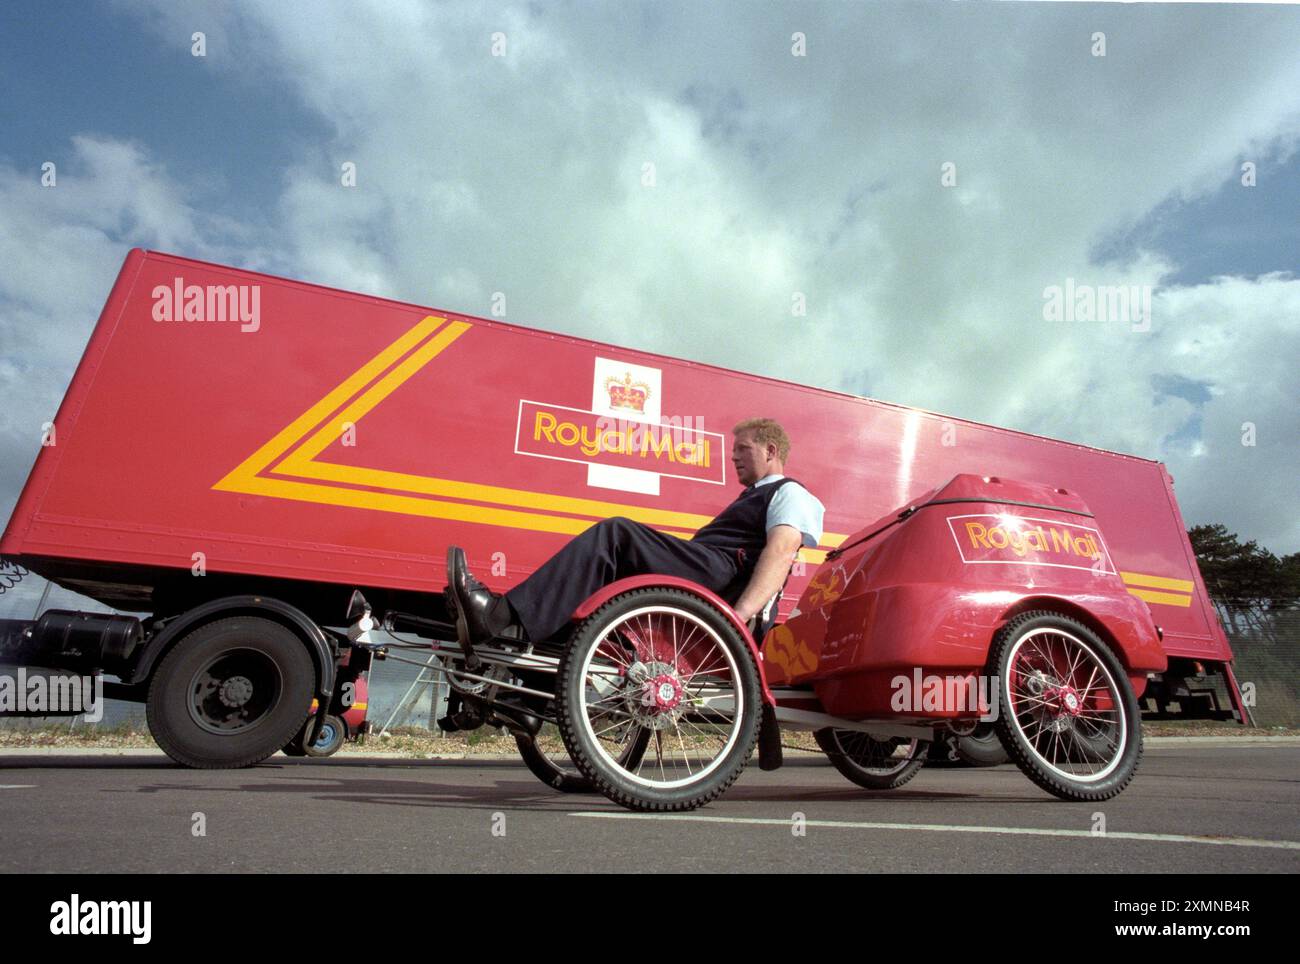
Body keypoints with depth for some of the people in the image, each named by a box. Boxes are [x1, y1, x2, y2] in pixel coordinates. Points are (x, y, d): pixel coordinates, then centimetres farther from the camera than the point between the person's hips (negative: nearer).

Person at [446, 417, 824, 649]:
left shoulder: (789, 493, 7)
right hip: (702, 574, 10)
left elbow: (781, 552, -13)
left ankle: (503, 616, -37)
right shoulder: (753, 496, 39)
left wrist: (740, 615, -29)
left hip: (722, 574, -10)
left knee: (616, 535, -25)